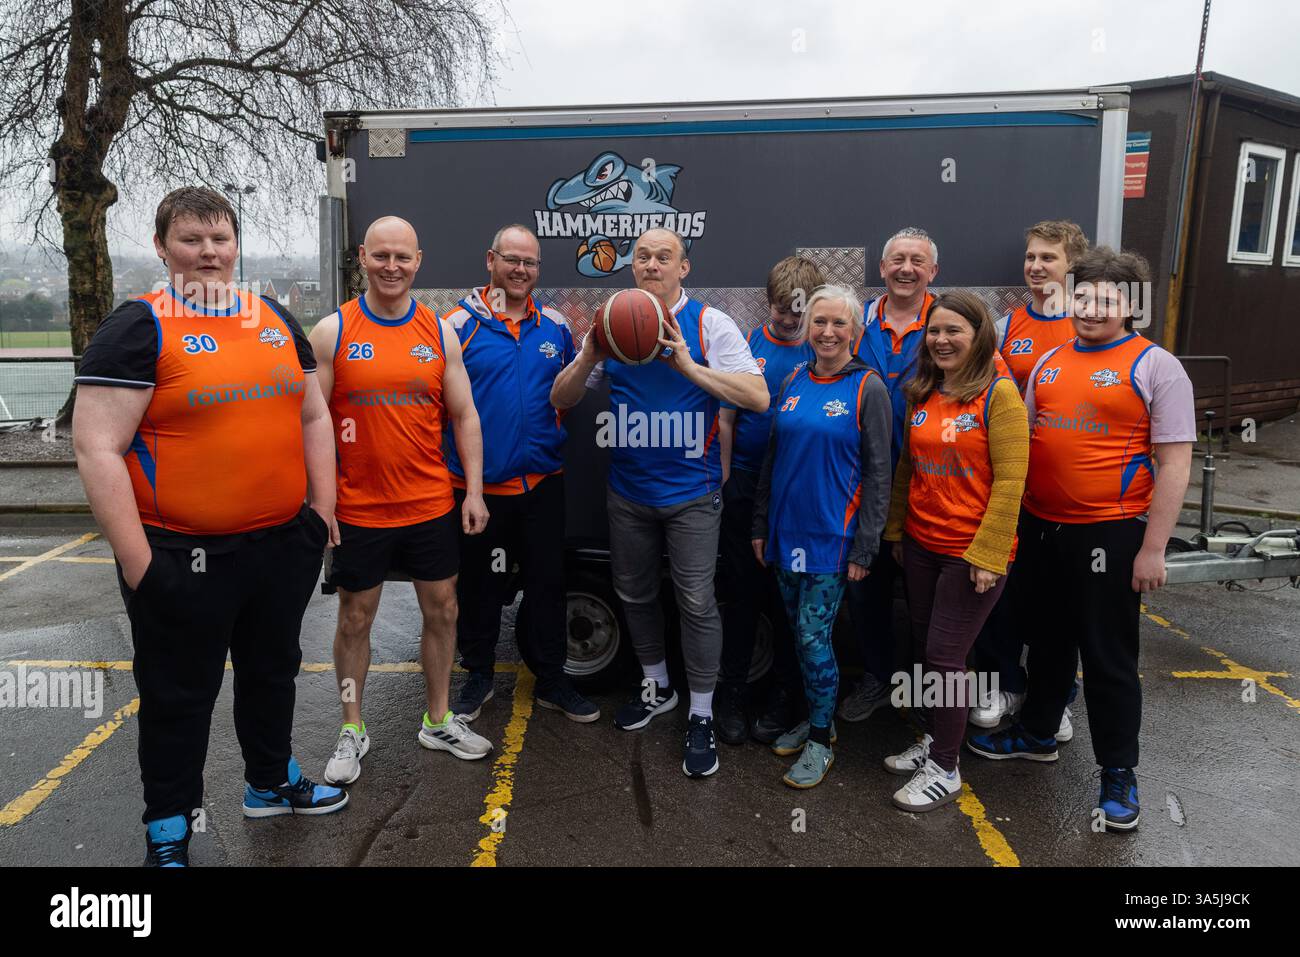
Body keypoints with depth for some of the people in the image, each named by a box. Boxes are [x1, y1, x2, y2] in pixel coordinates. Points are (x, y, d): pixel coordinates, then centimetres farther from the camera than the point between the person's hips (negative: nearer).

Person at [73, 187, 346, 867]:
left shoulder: (277, 321, 9)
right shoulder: (138, 328, -9)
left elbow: (313, 416, 15)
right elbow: (97, 449, -14)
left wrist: (322, 506, 7)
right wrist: (137, 561, -17)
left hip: (284, 547, 6)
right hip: (184, 560, -5)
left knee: (273, 672, 21)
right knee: (179, 697, 10)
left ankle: (271, 783, 44)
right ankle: (168, 833, 30)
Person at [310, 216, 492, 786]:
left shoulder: (441, 333, 4)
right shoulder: (333, 331, -3)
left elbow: (464, 417, 6)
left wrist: (474, 491, 0)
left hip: (432, 504, 3)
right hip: (356, 510, -2)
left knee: (441, 610, 11)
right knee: (355, 618, 10)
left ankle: (439, 722, 29)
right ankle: (352, 731, 28)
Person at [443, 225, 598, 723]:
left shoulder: (556, 326, 7)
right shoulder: (459, 324, -5)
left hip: (542, 480, 3)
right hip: (478, 482, -3)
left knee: (548, 582, 12)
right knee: (478, 584, 12)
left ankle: (551, 680, 28)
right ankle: (478, 676, 31)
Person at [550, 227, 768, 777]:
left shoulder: (709, 324, -6)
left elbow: (758, 397, -15)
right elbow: (561, 400, 3)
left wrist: (690, 367, -24)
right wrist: (589, 357, -16)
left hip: (690, 491, -4)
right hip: (627, 490, 4)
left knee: (696, 602, -1)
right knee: (634, 593, 16)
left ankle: (701, 717, 15)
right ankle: (657, 688, 38)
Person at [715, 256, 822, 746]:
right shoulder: (747, 346, 1)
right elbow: (727, 418, 3)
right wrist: (725, 479, 0)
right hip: (746, 486, 1)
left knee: (790, 597, 9)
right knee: (743, 591, 9)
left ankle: (784, 696, 24)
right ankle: (731, 692, 23)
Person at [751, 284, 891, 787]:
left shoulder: (868, 389, -7)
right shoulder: (794, 382, 8)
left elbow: (877, 474, -8)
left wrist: (864, 548, -11)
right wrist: (761, 526, 11)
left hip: (831, 536, -5)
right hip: (786, 532, 5)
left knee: (814, 637, -3)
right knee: (801, 633, 14)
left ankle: (820, 741, 15)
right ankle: (815, 718, 32)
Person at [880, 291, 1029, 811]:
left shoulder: (999, 393, -11)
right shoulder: (921, 395, 8)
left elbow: (1009, 480, -15)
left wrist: (986, 555, -17)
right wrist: (895, 530, 13)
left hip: (972, 552, -6)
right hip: (921, 545, 6)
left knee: (944, 658, -1)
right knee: (926, 648, 14)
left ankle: (945, 770, 16)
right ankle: (935, 740, 34)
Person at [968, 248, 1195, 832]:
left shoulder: (1155, 367, -7)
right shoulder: (1049, 362, 9)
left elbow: (1174, 464, -10)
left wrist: (1153, 549, -14)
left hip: (1109, 533, -5)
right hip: (1039, 526, 5)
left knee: (1108, 656, 5)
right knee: (1048, 639, 20)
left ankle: (1118, 774, 22)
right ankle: (1037, 734, 40)